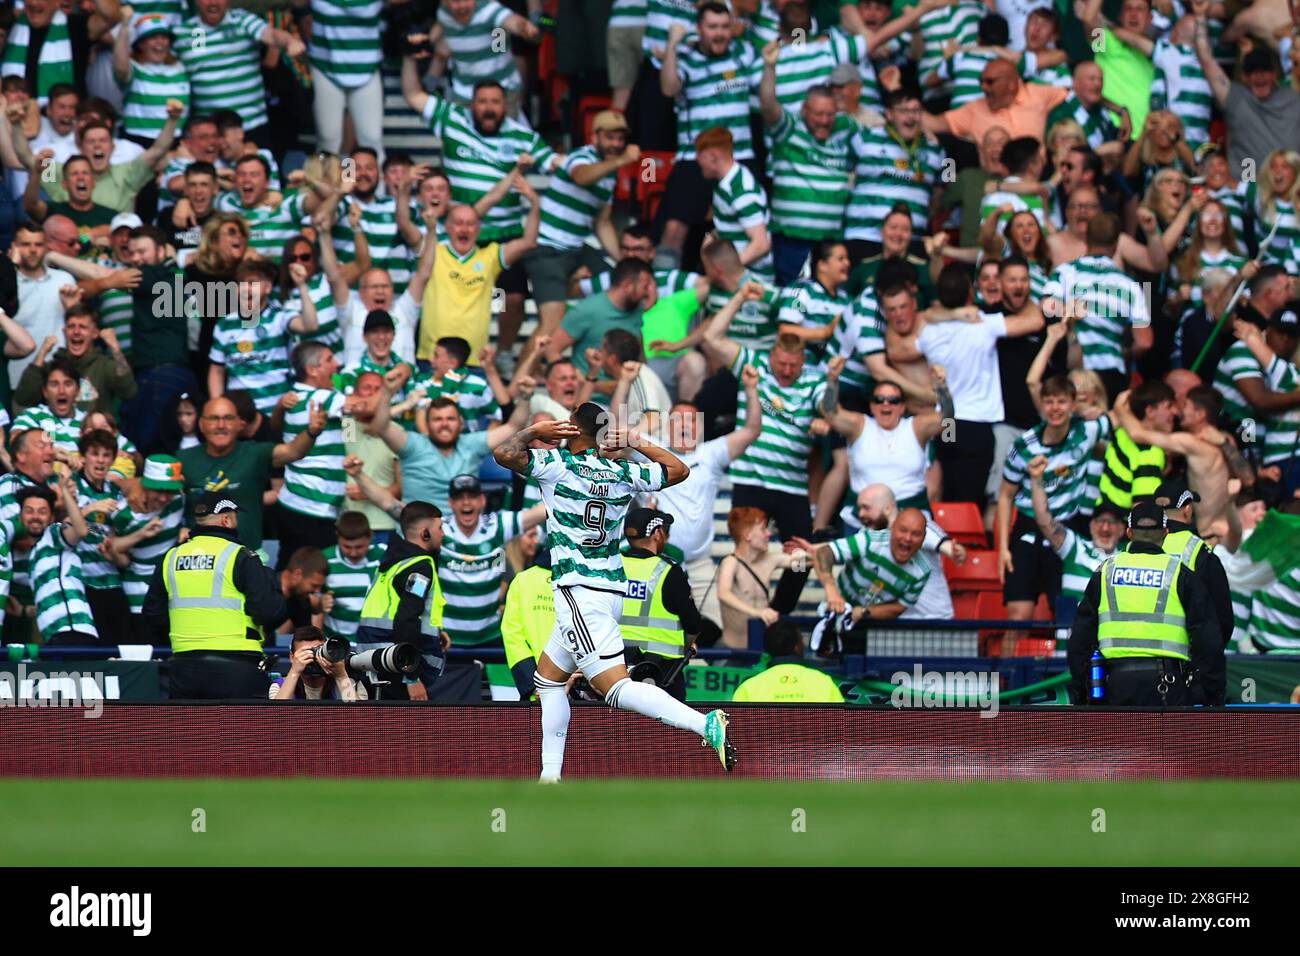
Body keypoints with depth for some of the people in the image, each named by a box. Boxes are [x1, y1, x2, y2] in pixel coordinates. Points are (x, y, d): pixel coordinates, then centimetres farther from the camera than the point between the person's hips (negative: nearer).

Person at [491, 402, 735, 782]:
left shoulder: (558, 465, -7)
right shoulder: (625, 473, 10)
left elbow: (504, 453, -14)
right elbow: (678, 468, 23)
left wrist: (535, 431, 3)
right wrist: (635, 443, 25)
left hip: (579, 590, -8)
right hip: (611, 590, 8)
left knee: (616, 688, -18)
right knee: (547, 679, 22)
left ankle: (706, 724, -35)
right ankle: (550, 777, 20)